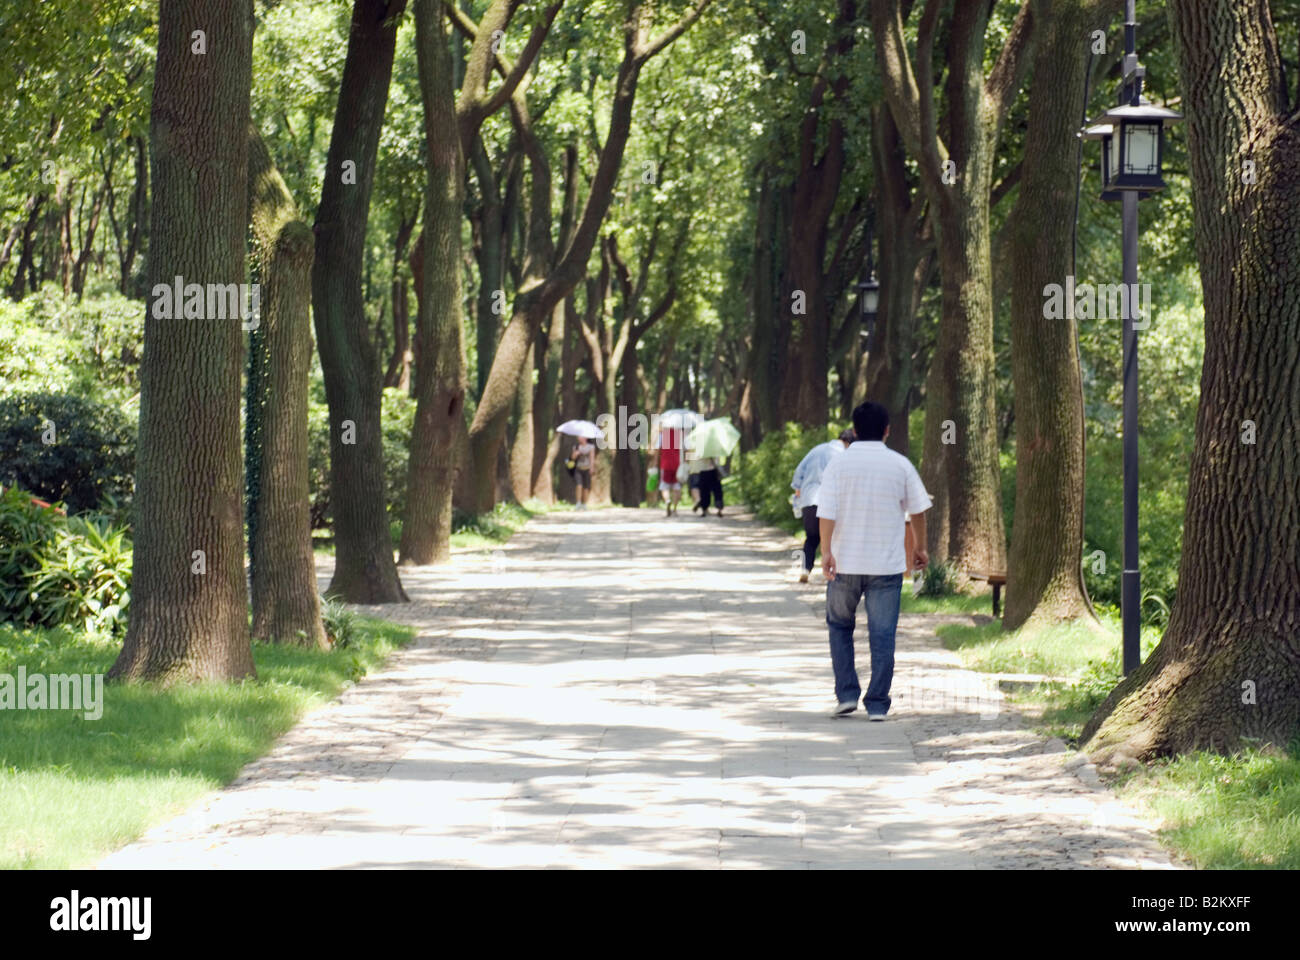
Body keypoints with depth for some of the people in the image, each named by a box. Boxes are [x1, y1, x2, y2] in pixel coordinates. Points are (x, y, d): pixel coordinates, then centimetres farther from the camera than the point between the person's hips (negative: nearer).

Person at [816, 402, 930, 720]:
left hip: (845, 563, 0)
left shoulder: (838, 464, -2)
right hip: (887, 564, 0)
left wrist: (826, 551, -14)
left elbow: (826, 512, -12)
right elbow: (917, 511, 7)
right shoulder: (900, 465, 0)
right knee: (882, 635, 2)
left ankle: (846, 694, 9)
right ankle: (877, 704, -1)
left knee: (839, 625, 17)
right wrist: (919, 548, 20)